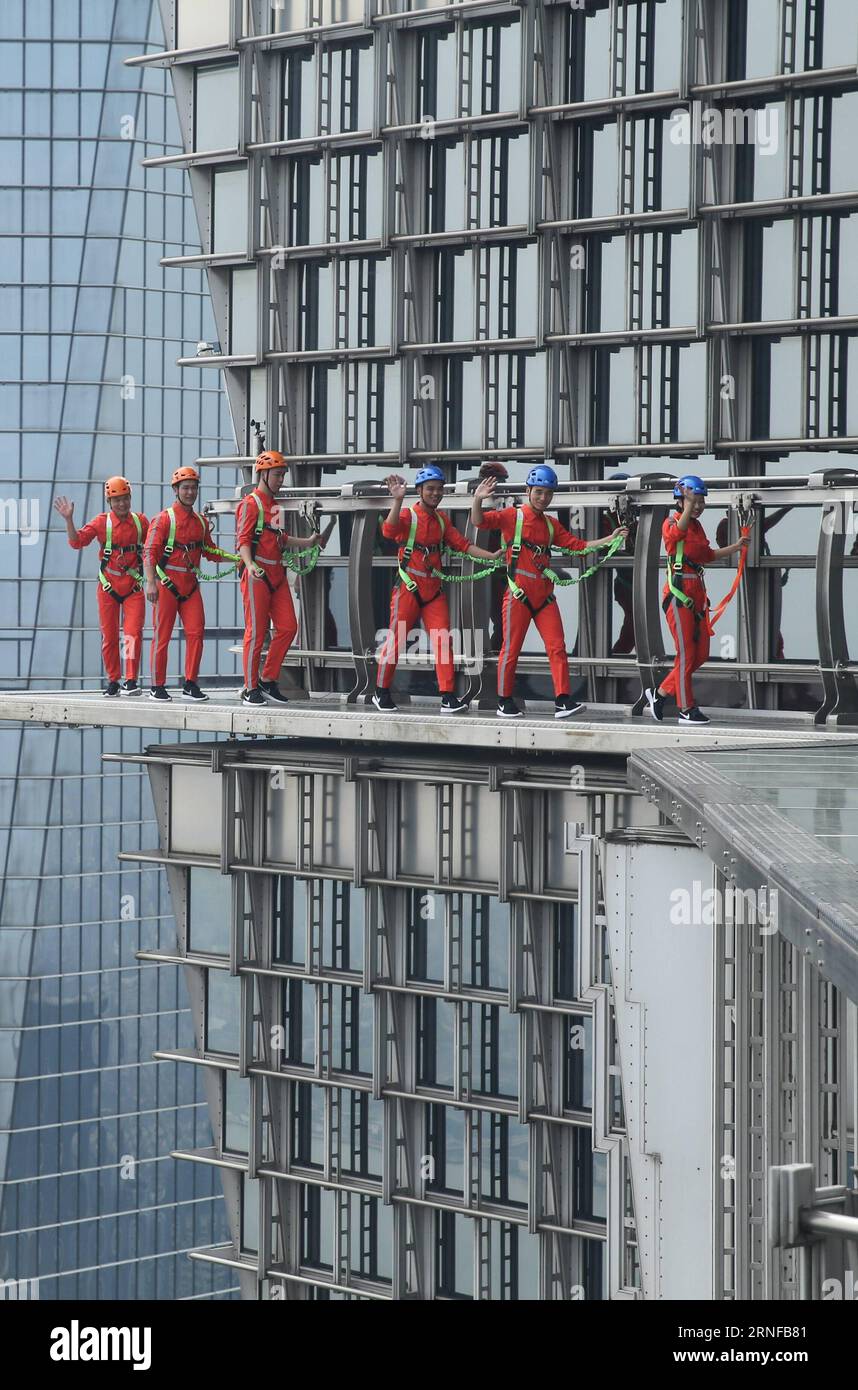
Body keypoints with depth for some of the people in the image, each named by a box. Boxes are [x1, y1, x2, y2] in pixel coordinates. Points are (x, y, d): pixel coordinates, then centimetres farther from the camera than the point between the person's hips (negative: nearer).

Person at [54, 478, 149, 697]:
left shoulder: (140, 521, 3)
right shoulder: (102, 522, -4)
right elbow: (77, 541, -12)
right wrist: (69, 519, -24)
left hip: (133, 586, 0)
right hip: (108, 586, 0)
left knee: (133, 633, -12)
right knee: (109, 636, 6)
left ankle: (131, 681, -12)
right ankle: (113, 681, 19)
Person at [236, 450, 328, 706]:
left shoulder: (274, 504, 20)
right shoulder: (250, 504, -7)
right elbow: (243, 540, -15)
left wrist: (307, 541, 31)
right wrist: (250, 565, -30)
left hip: (277, 574, 8)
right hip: (257, 575, -8)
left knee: (288, 628, 3)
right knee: (256, 632, -6)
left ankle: (268, 680, 13)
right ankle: (250, 689, 1)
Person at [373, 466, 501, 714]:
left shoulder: (442, 519, 13)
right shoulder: (408, 515, -8)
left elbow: (461, 544, 9)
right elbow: (389, 530, -28)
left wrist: (492, 556, -2)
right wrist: (397, 499, -39)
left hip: (434, 591, 5)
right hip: (408, 589, -5)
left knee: (443, 640, -3)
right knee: (395, 640, -1)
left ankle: (448, 698, -4)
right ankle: (381, 692, 13)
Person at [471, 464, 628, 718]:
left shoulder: (551, 525, 15)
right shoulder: (512, 516, -1)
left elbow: (577, 545, 14)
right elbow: (479, 521, -12)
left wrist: (609, 539, 6)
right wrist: (478, 500, -31)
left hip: (545, 596, 5)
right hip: (519, 595, -5)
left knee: (557, 647, -4)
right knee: (511, 648, 0)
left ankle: (562, 701, -6)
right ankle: (504, 702, 11)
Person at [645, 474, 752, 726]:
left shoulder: (697, 526, 16)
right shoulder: (672, 523, -9)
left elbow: (707, 555, 30)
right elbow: (676, 534, -35)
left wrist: (736, 547, 27)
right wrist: (688, 505, -44)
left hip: (697, 594, 8)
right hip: (678, 594, -8)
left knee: (700, 654, 9)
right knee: (686, 653, -4)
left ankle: (660, 693, 20)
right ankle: (686, 709, 4)